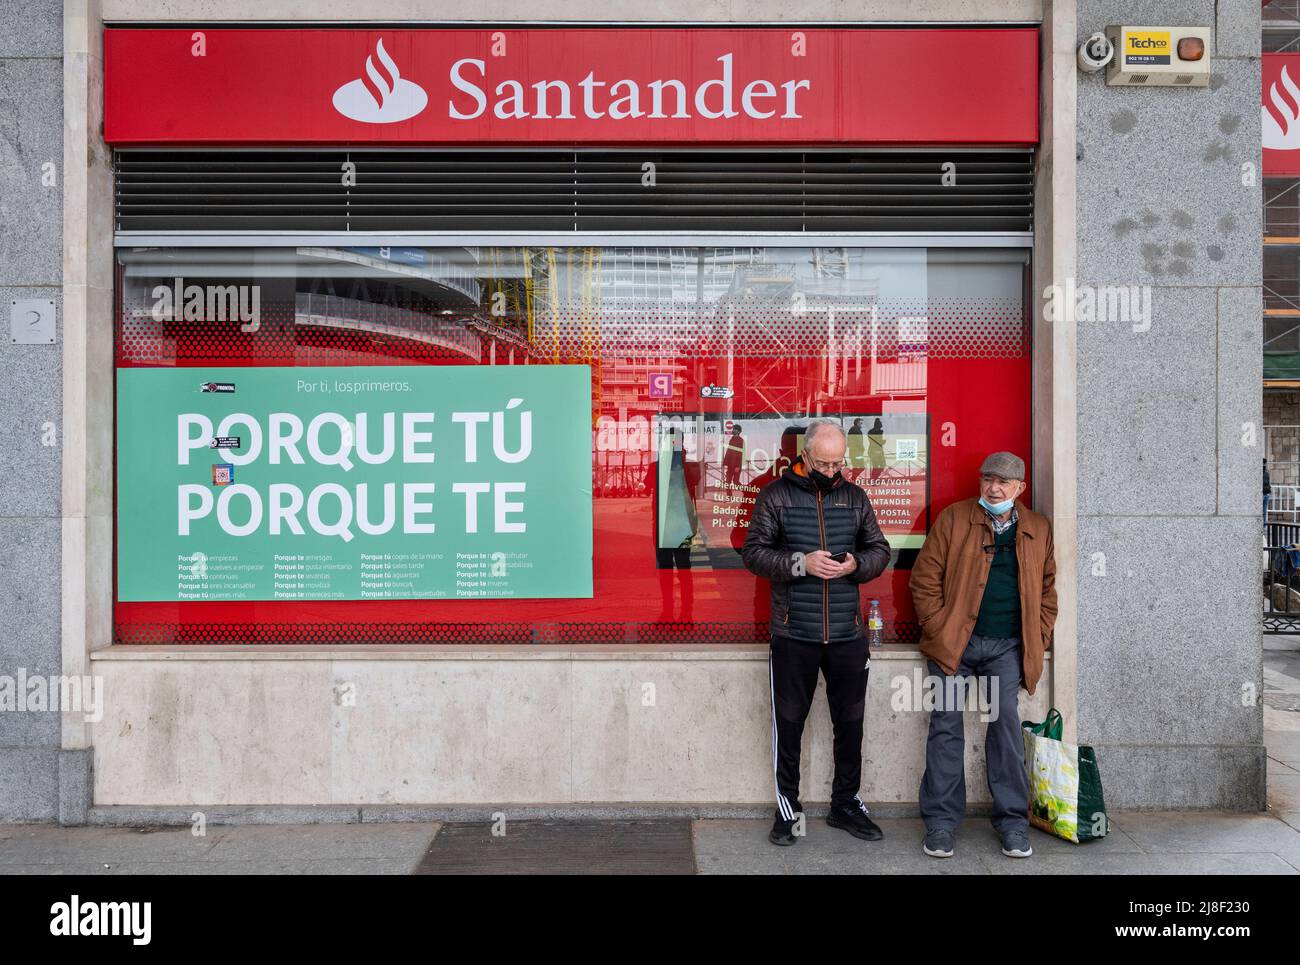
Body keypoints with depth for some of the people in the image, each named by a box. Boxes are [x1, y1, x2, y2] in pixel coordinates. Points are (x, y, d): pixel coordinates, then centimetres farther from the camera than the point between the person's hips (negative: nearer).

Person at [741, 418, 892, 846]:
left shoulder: (854, 497, 8)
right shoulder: (775, 494, -2)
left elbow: (880, 549, 13)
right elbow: (753, 551, -4)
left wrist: (857, 564, -8)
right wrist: (800, 563, -18)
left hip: (847, 635, 3)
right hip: (793, 635, -3)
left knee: (850, 724, 13)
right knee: (788, 725, 7)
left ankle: (846, 804, 30)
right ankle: (788, 809, 22)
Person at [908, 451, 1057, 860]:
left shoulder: (1039, 530, 10)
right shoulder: (953, 519, 1)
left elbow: (1048, 589, 15)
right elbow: (925, 578, -1)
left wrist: (1036, 641, 6)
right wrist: (938, 631, -7)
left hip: (1007, 646, 2)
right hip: (954, 642, -1)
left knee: (1006, 722, -4)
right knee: (946, 726, 0)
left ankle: (1012, 820, 10)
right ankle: (941, 820, 8)